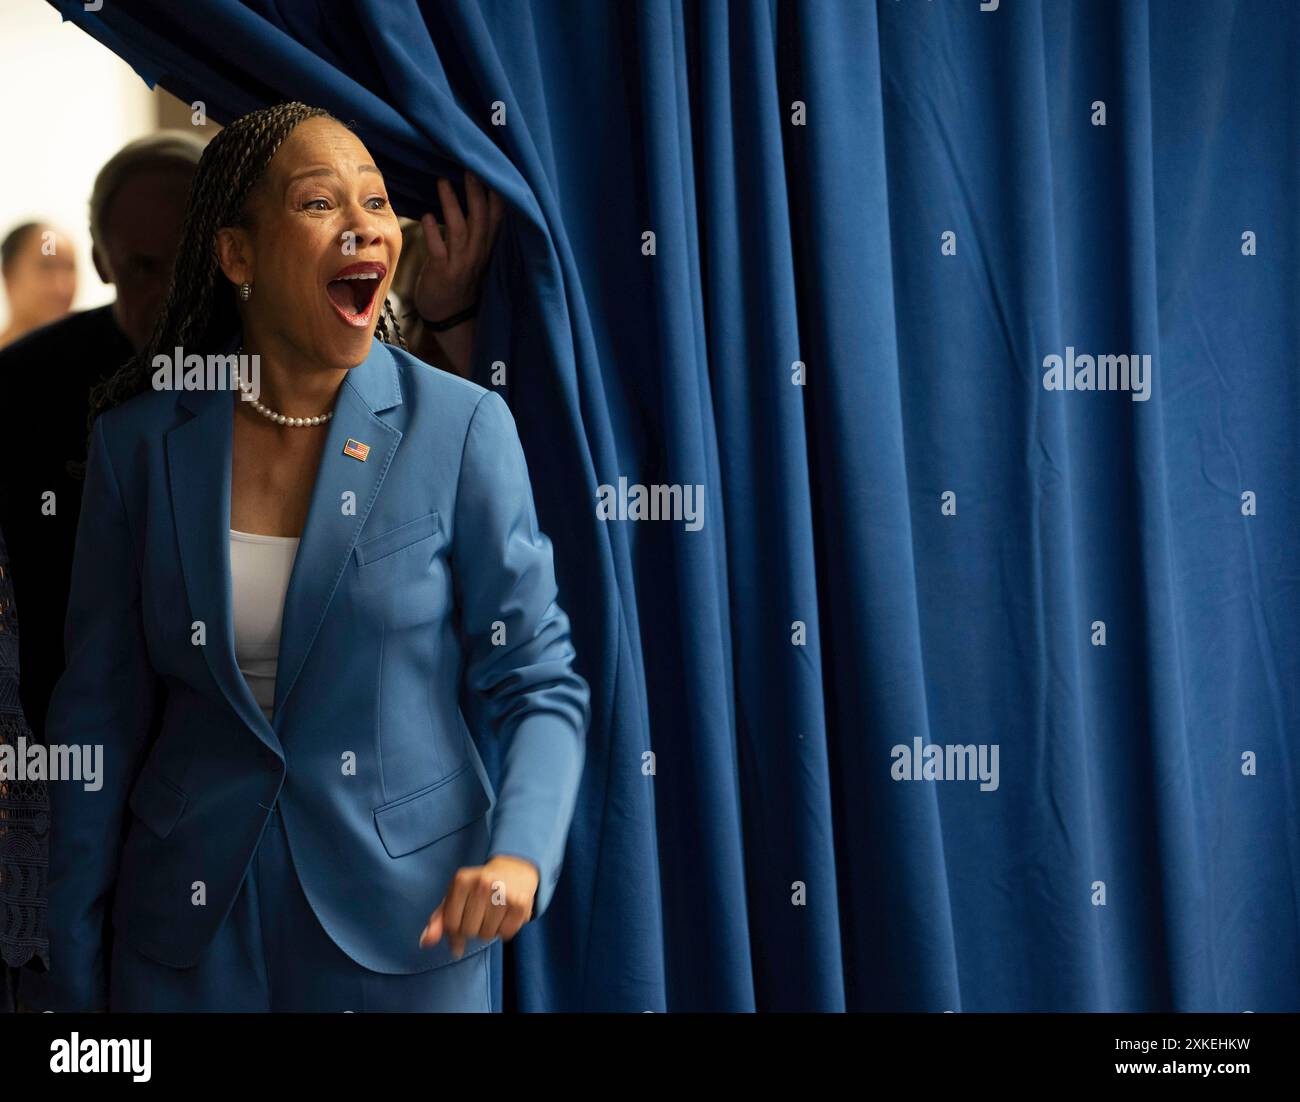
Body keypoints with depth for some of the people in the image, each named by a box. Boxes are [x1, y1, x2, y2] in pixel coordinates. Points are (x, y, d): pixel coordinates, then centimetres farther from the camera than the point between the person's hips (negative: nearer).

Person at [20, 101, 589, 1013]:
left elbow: (537, 682, -4)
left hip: (409, 922, -1)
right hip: (194, 919, 1)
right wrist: (73, 975, 3)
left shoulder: (464, 427, -8)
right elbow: (101, 715, 2)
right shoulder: (140, 439, -3)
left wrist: (519, 853, -23)